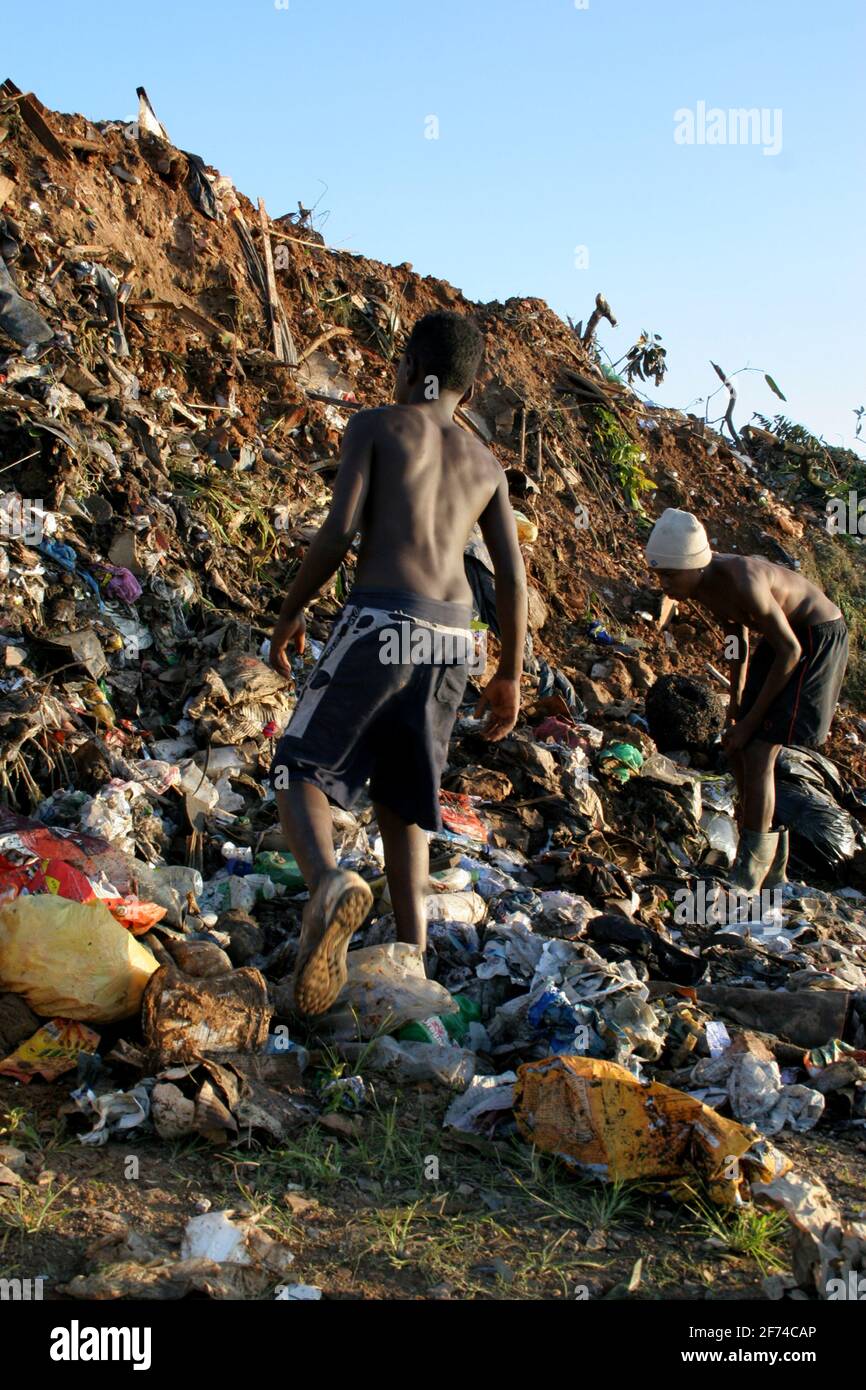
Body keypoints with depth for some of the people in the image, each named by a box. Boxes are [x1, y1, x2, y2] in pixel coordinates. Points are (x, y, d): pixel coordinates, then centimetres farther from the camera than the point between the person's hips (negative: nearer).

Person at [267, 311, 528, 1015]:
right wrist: (510, 677, 21)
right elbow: (514, 579, 13)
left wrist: (290, 612, 9)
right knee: (401, 801, 16)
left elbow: (338, 533, -4)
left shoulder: (374, 425, 8)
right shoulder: (486, 465, 20)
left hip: (381, 623, -5)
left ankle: (330, 884, -29)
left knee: (300, 772, 3)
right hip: (452, 638, 5)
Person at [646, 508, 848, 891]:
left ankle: (748, 878, -7)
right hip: (785, 637, 9)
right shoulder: (700, 585, -6)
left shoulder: (742, 582, -32)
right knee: (738, 752, 8)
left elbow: (790, 651, -24)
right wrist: (735, 703, 12)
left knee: (757, 753, -14)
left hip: (817, 639, -9)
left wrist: (750, 720, -19)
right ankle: (772, 872, 22)